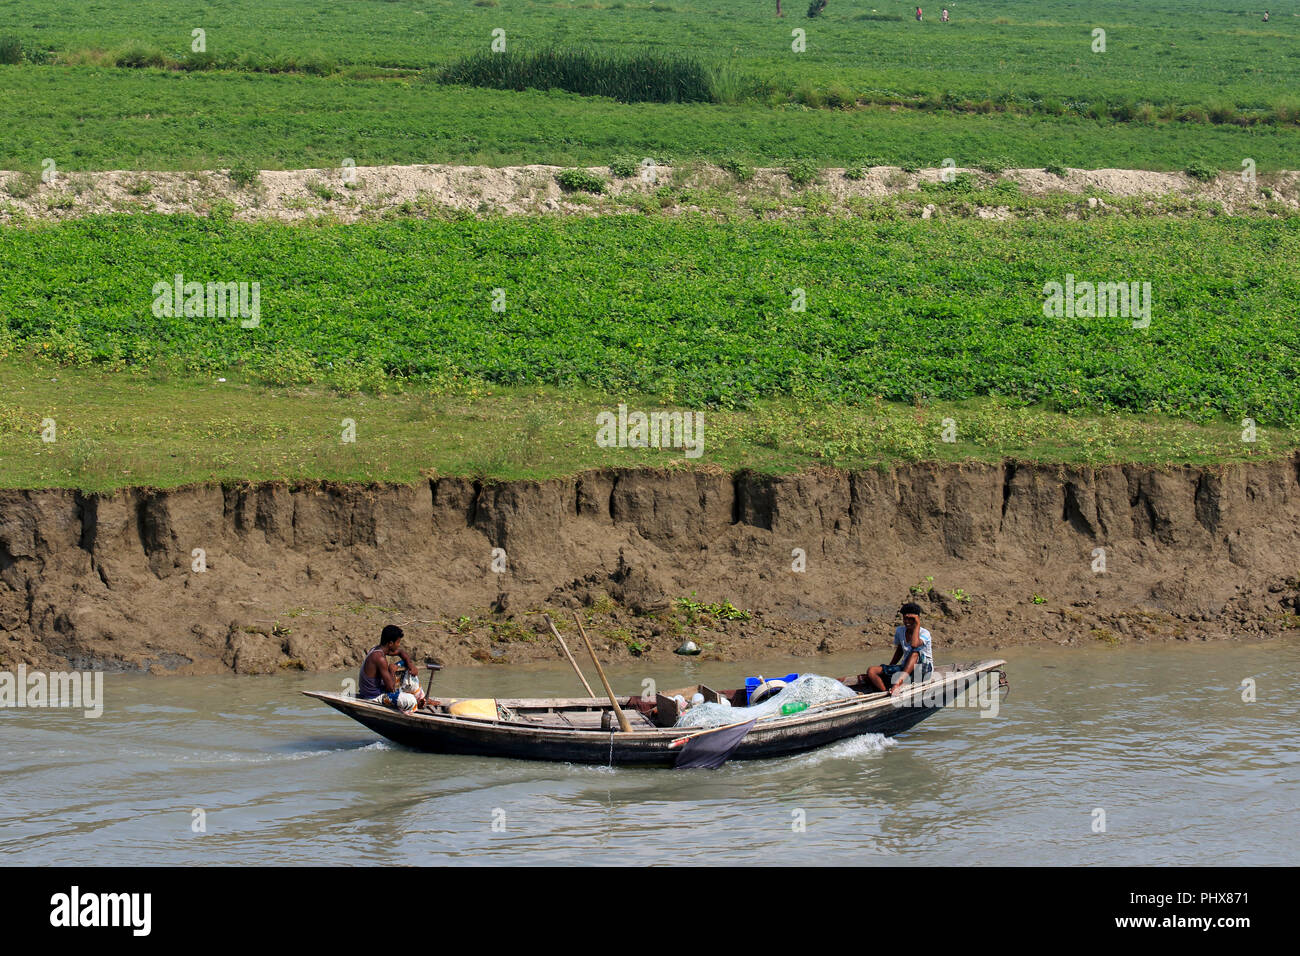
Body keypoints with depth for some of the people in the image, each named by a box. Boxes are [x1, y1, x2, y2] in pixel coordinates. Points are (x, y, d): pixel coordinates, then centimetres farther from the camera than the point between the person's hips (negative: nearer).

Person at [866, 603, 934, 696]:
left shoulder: (924, 633, -14)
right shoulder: (899, 631, 4)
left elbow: (914, 645, -36)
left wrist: (917, 624, -26)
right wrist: (889, 669, 18)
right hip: (905, 669, 6)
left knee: (915, 652, -40)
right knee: (871, 671, -12)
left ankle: (899, 682, -53)